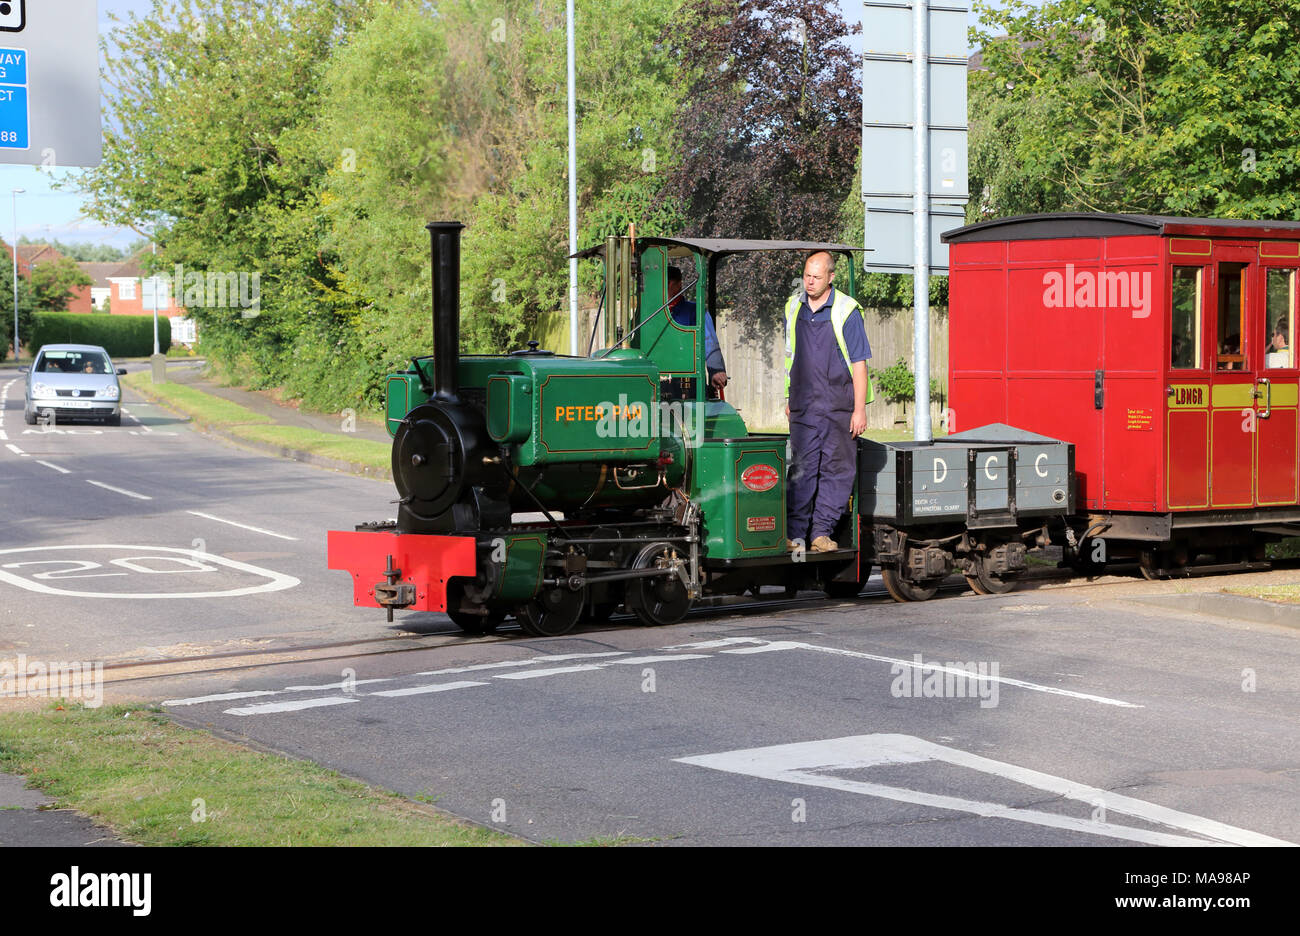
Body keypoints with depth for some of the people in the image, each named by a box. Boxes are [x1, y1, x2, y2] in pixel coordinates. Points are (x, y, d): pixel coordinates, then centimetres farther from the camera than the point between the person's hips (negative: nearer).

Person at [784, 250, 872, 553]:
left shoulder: (846, 311, -6)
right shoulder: (793, 307, 8)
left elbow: (859, 363, -6)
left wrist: (859, 409, -10)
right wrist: (789, 398, 17)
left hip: (839, 407, -3)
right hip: (803, 406, 3)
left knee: (836, 470, 0)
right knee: (801, 470, 1)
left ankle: (822, 533, 5)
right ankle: (794, 533, 5)